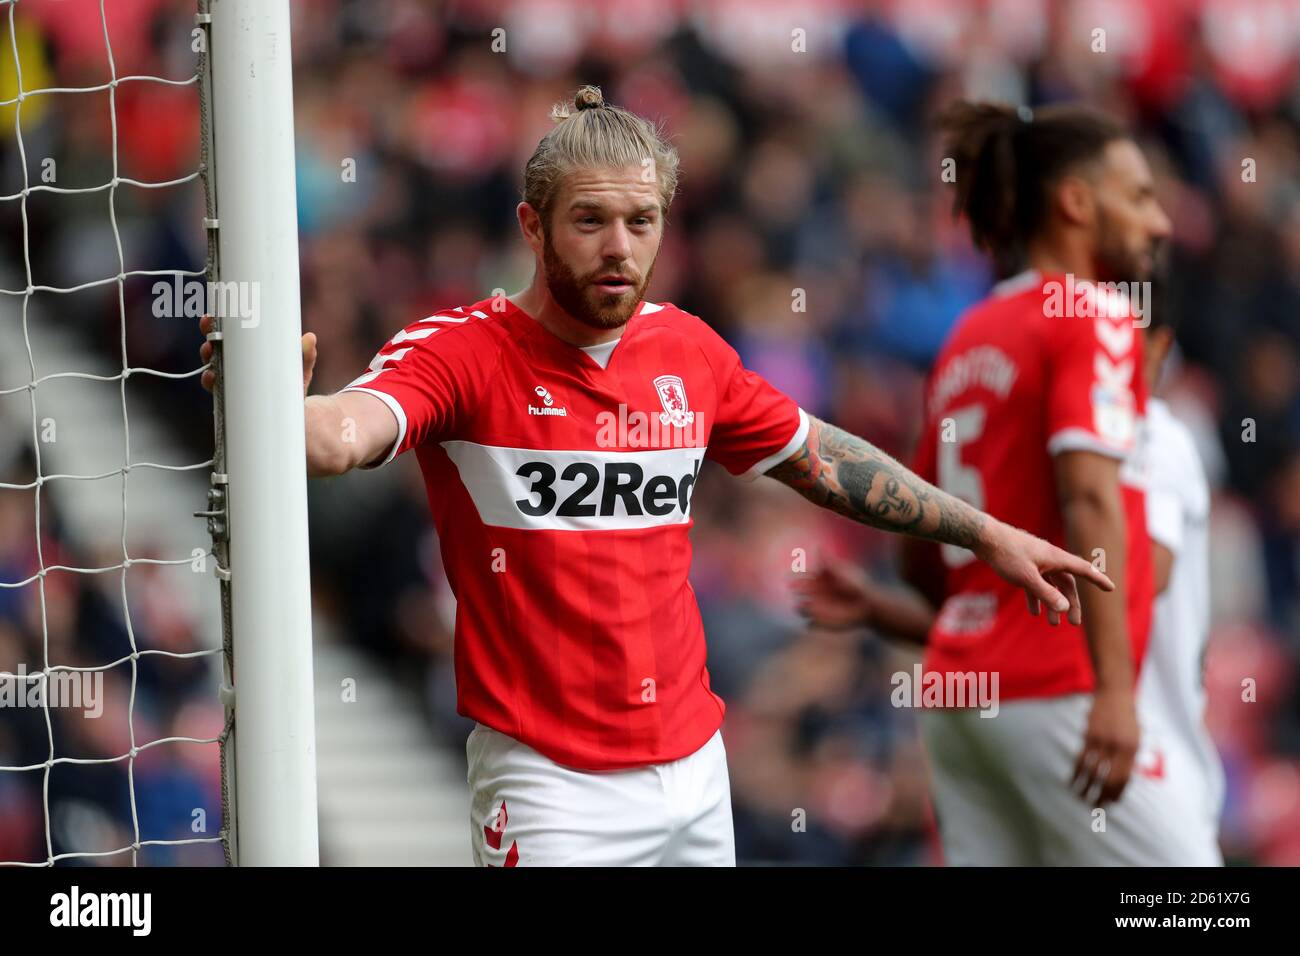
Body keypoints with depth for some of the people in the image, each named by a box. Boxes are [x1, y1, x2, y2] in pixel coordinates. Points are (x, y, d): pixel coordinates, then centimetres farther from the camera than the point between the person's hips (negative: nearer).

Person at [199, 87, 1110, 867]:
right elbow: (344, 435, -30)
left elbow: (818, 456, 22)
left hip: (695, 766, 6)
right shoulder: (465, 351, -11)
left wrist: (986, 535, 27)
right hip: (550, 782, -6)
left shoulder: (688, 351, 6)